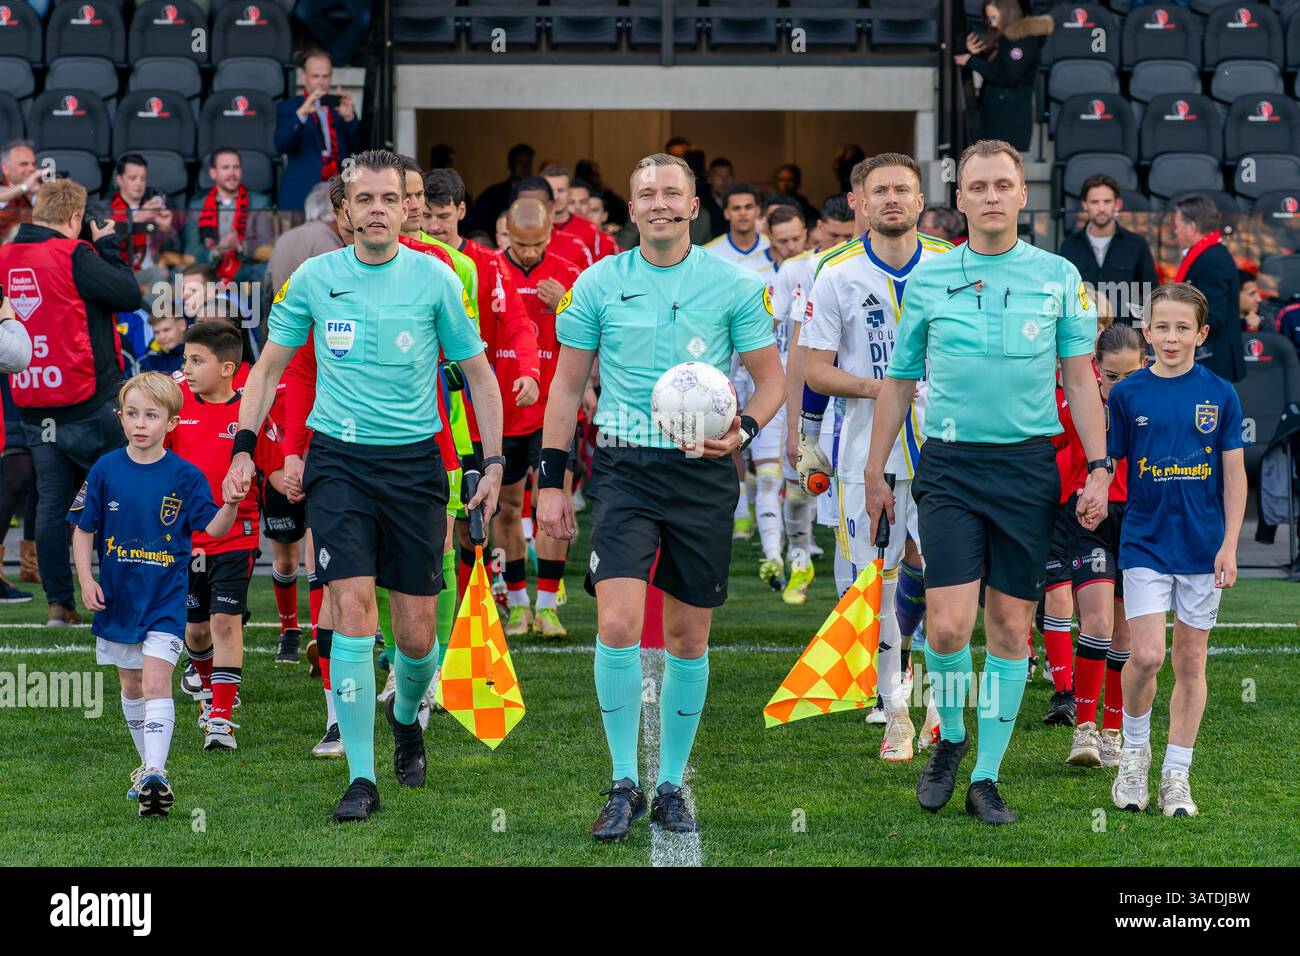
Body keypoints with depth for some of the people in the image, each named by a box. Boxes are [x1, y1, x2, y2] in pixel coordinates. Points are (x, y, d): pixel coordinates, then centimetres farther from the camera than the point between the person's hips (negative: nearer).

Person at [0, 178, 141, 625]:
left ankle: (59, 602, 8)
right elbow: (128, 295, -16)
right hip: (87, 404, -6)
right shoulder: (71, 255, -13)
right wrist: (107, 246, -2)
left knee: (52, 501, 9)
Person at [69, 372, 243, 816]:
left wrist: (230, 505, -25)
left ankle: (156, 774, -22)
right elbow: (83, 530, 4)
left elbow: (213, 528, -5)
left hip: (165, 598, -3)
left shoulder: (185, 475, -7)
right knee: (131, 687, 16)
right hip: (117, 596, 3)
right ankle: (147, 763, 33)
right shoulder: (105, 470, -2)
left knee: (156, 682, -16)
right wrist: (86, 580, -6)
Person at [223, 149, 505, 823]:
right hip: (337, 461, 0)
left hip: (414, 462, 0)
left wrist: (493, 463, 2)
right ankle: (361, 780, -8)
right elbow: (269, 366, 13)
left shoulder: (435, 279, -1)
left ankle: (405, 718, 36)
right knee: (353, 615, -13)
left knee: (416, 634, 2)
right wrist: (244, 447, 4)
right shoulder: (314, 277, 2)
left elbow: (479, 374, 8)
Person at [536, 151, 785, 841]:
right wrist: (551, 480, 4)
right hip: (624, 467, 0)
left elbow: (770, 378, 7)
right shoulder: (599, 283, 4)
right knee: (617, 626, -14)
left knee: (688, 637, 7)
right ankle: (624, 784, -1)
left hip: (702, 472, 1)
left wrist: (743, 429, -13)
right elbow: (567, 383, 9)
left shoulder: (734, 284, 2)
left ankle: (671, 786, 21)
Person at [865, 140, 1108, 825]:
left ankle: (987, 776, 13)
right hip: (950, 465, -1)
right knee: (947, 625, -12)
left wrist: (1098, 468, 0)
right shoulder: (928, 279, 6)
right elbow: (899, 381, 13)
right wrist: (875, 472, 12)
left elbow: (1080, 378, 8)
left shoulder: (1058, 277, 6)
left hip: (1028, 465, 1)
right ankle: (949, 740, 15)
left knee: (1011, 626, 2)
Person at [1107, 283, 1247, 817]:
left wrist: (1229, 544, -2)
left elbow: (1234, 473, 3)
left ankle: (1177, 774, 15)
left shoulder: (1220, 395, 0)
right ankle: (1134, 749, 14)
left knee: (1190, 660, 6)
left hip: (1203, 546, 1)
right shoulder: (1127, 395, -1)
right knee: (1147, 655, -12)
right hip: (1144, 543, -1)